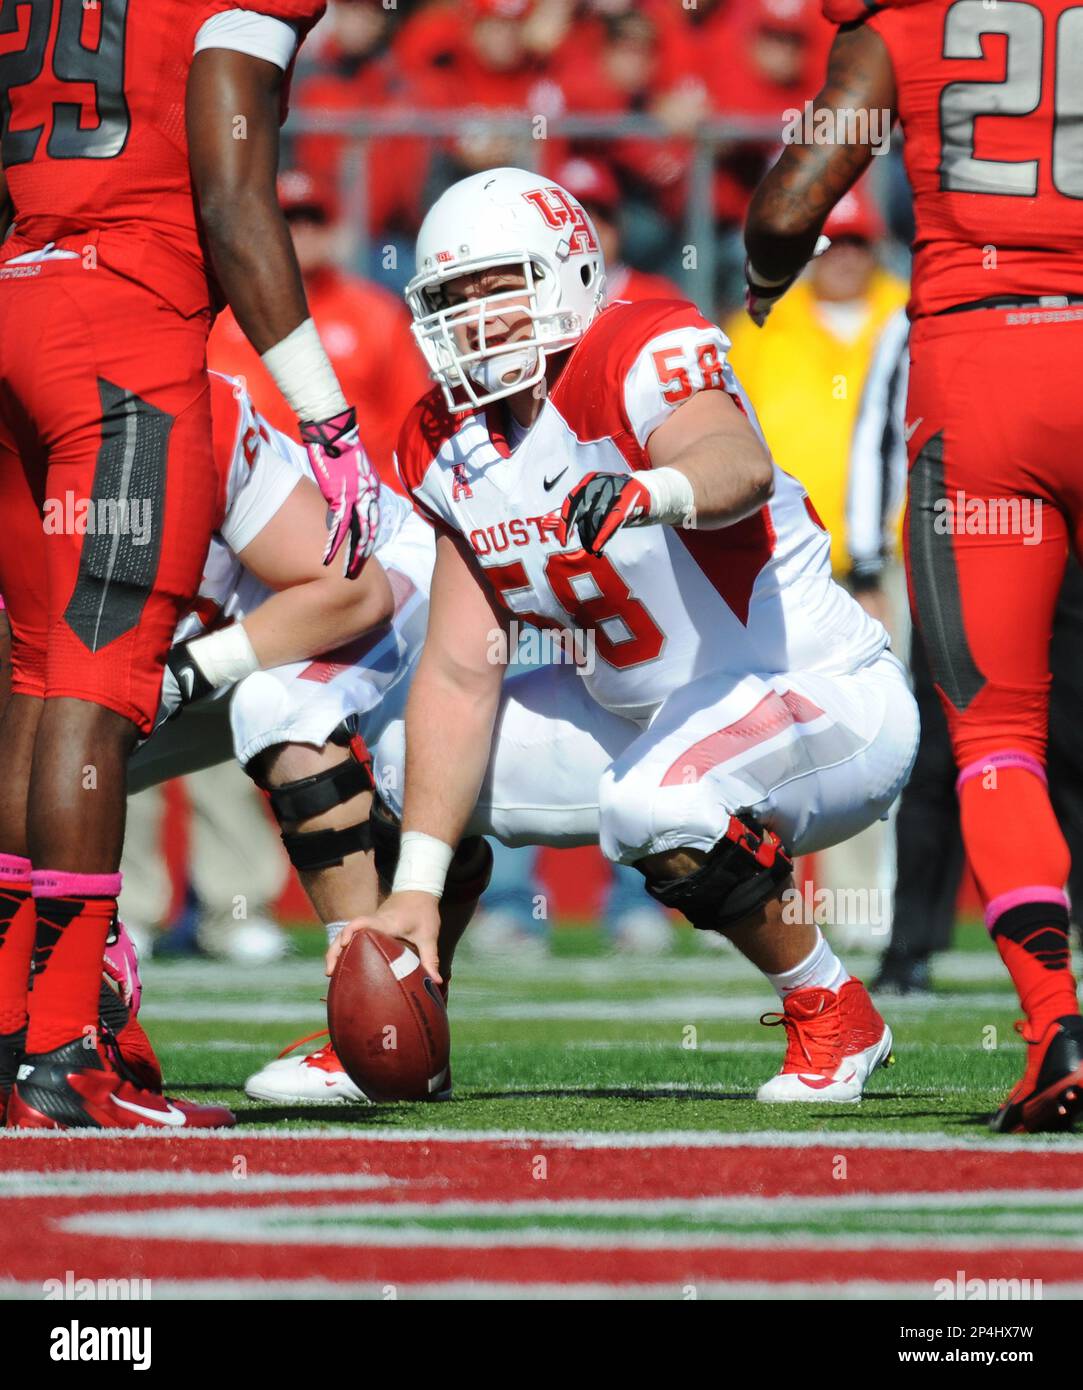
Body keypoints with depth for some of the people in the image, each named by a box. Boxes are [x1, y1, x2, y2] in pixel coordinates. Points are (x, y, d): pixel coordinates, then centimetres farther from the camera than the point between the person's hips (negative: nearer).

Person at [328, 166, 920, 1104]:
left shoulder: (638, 360, -20)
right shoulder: (451, 450, 1)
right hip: (657, 723, 8)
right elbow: (460, 677, -4)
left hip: (826, 701, -8)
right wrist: (416, 887, -13)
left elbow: (740, 464, -43)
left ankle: (831, 1017, -12)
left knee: (655, 807, -35)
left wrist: (650, 491, -67)